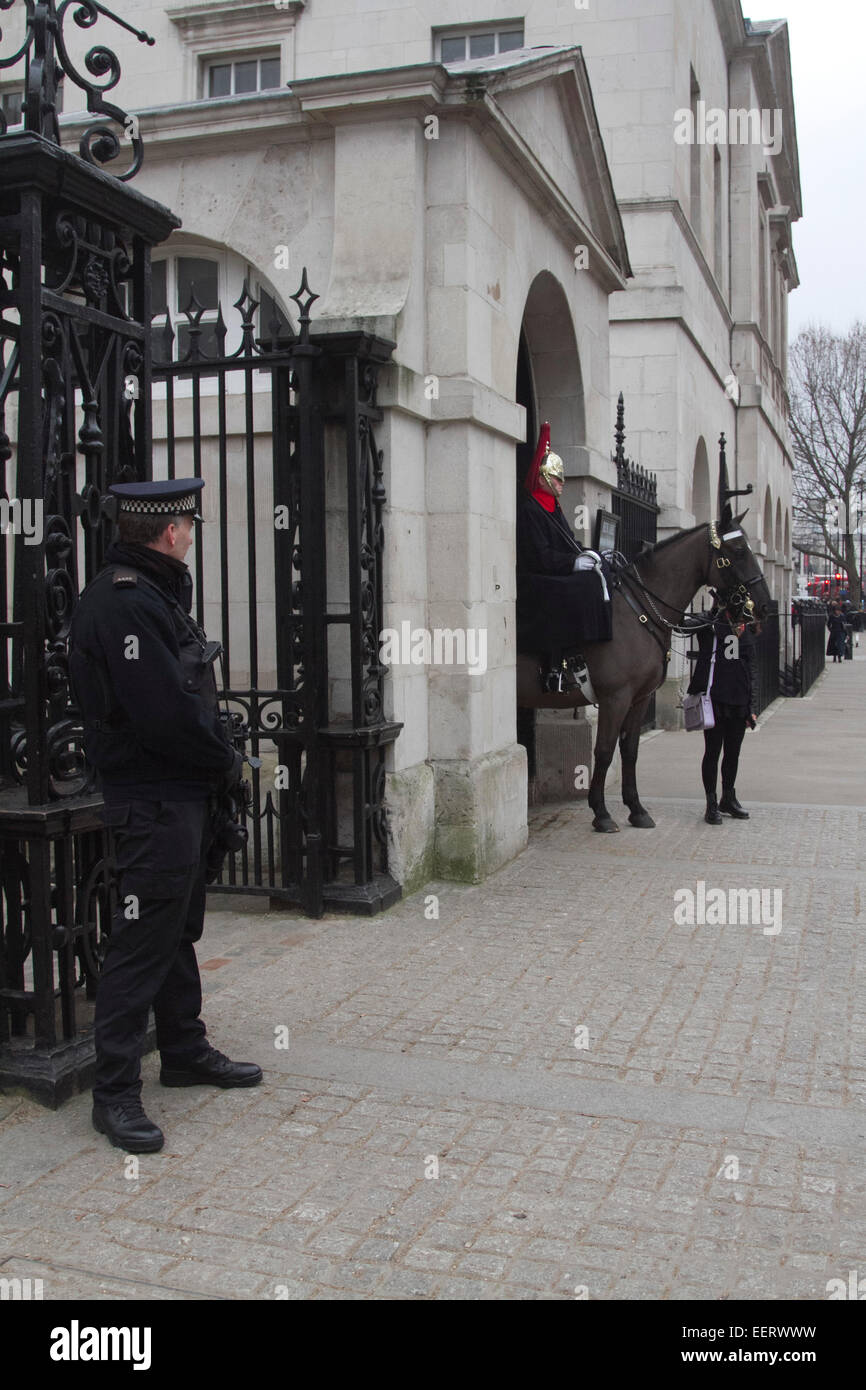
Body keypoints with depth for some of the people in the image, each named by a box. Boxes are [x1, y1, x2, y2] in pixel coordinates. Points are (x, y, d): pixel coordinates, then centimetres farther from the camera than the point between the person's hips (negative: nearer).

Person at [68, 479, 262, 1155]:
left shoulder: (155, 593, 15)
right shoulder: (122, 603, -19)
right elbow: (165, 715, -24)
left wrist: (221, 755, 2)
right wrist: (226, 763, -10)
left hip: (185, 795, 11)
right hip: (154, 801, -11)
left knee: (180, 927, 19)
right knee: (143, 940, -4)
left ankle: (186, 1050, 34)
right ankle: (115, 1091, 6)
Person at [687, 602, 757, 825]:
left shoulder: (747, 633, 13)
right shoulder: (712, 627, -4)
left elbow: (751, 672, 15)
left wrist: (751, 707, 13)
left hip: (739, 704, 6)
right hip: (715, 700, -6)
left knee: (733, 752, 14)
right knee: (713, 751, 0)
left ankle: (728, 798, 28)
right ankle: (712, 804, 8)